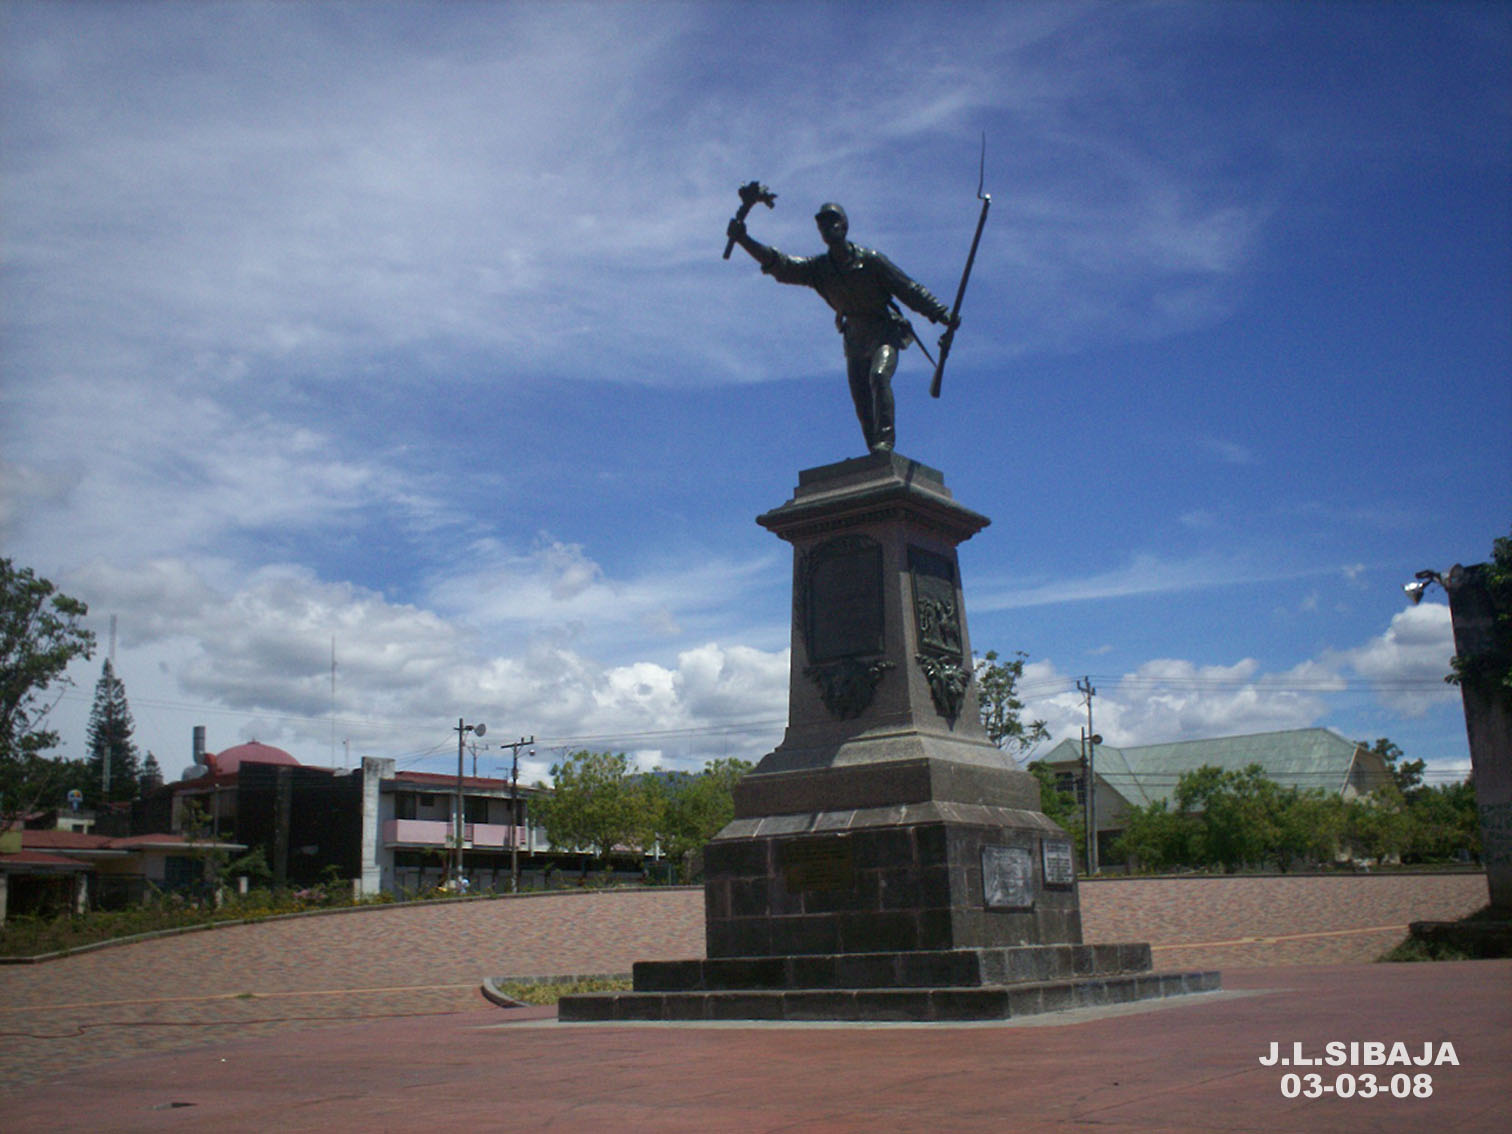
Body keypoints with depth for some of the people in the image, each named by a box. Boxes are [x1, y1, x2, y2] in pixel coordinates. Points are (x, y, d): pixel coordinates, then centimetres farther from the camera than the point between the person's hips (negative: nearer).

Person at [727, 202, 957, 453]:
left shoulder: (870, 260, -8)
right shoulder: (818, 268, 1)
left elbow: (909, 289, -4)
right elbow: (780, 265, -13)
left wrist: (941, 315, -10)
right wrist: (744, 241, -26)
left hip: (885, 333, -4)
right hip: (855, 339, 4)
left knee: (879, 376, -31)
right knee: (863, 409, -1)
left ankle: (885, 438, -32)